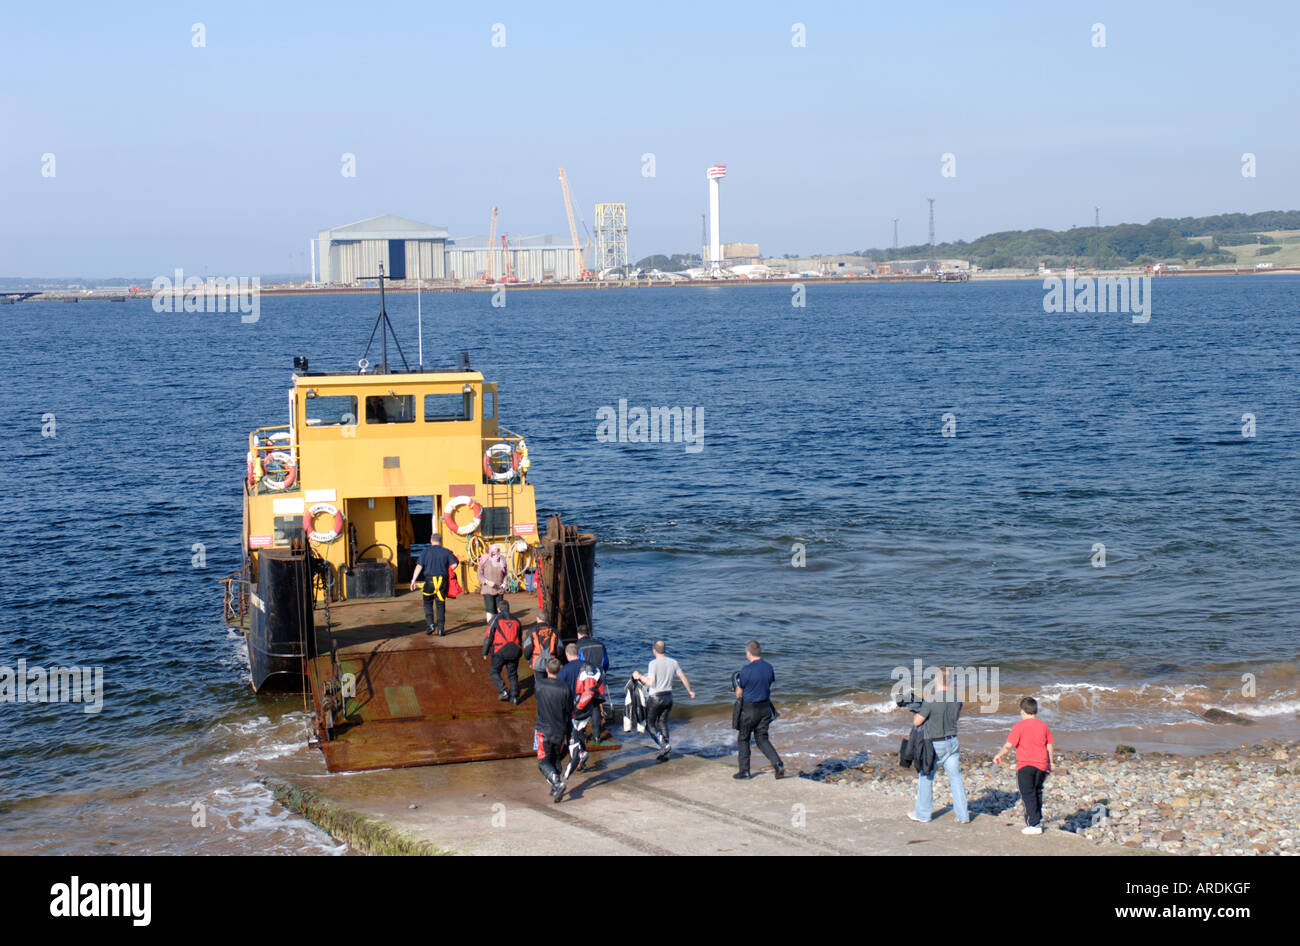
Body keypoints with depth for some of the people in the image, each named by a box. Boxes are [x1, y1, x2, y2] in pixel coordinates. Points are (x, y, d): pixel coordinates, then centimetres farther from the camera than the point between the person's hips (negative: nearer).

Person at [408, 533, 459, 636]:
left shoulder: (425, 552, 2)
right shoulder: (446, 552, 4)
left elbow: (419, 566, -5)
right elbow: (454, 564, -3)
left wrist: (413, 580, -6)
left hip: (430, 580, -1)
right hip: (442, 580, 1)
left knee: (428, 603, 16)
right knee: (440, 605, 7)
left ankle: (430, 624, 1)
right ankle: (440, 629, 6)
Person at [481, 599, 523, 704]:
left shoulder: (495, 619, -1)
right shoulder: (515, 620, 14)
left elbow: (488, 637, -6)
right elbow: (520, 636, 21)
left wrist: (485, 652, 0)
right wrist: (519, 652, 32)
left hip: (500, 652, -4)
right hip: (514, 651, 4)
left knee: (495, 672, 11)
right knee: (513, 674, 13)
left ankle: (503, 691, -3)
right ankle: (514, 697, 7)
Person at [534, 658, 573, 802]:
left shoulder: (540, 685, -10)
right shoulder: (565, 689, -12)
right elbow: (570, 711, -2)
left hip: (543, 730, -2)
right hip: (560, 730, 2)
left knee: (544, 762, 1)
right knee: (556, 759, 20)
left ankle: (557, 782, -21)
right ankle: (555, 789, 21)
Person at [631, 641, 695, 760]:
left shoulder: (653, 663, -16)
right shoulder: (673, 662, 2)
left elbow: (650, 682, -23)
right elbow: (683, 678, 11)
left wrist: (639, 676, -7)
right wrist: (690, 691, 25)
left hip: (655, 698, -6)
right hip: (668, 697, 6)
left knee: (650, 724, 6)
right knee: (663, 723, 14)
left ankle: (664, 744, -13)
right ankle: (664, 752, 10)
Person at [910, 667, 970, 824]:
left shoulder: (930, 701, -21)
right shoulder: (956, 700, -2)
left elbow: (917, 722, -12)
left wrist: (915, 713, 9)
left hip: (935, 745, -5)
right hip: (952, 742, 5)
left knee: (925, 778, 12)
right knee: (956, 778, 9)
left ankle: (923, 813, 22)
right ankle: (963, 815, 7)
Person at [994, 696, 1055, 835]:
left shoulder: (1019, 726, -8)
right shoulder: (1044, 726, 7)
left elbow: (1008, 746, -9)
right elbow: (1050, 747, 11)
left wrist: (999, 755, 7)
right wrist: (1050, 764, 22)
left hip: (1025, 766, -5)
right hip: (1041, 766, 5)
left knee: (1028, 794, -2)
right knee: (1037, 793, 20)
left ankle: (1034, 824, -6)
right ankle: (1037, 819, 28)